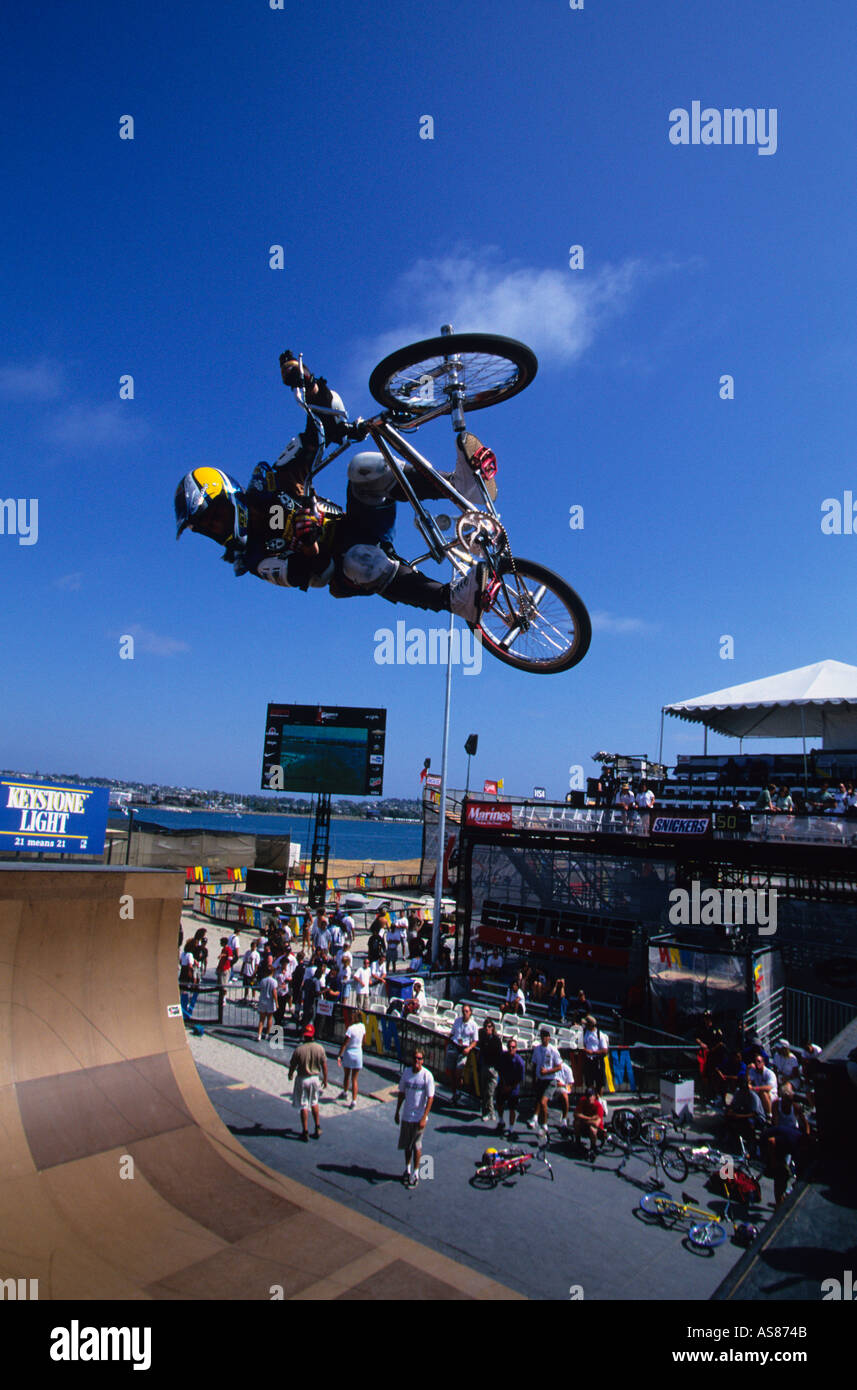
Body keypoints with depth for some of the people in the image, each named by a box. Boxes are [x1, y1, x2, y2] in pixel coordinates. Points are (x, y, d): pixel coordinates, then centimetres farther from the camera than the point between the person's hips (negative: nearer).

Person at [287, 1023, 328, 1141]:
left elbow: (292, 1066, -8)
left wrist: (290, 1075, 14)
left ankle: (305, 1132, 16)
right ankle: (318, 1128, 24)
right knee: (314, 1103, 23)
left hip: (302, 1079, -3)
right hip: (315, 1078, 3)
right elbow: (324, 1065, -4)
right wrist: (325, 1079, 11)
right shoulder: (320, 1048, -11)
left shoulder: (298, 1050, -18)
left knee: (303, 1106, 10)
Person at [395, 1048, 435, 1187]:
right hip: (406, 1116, 4)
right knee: (406, 1145, 16)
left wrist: (424, 1118, -16)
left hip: (419, 1117, -4)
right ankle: (407, 1169, 36)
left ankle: (416, 1173, 21)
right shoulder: (406, 1072, -3)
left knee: (417, 1146, 5)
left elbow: (430, 1098, -13)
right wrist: (397, 1112, 10)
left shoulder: (427, 1075, -15)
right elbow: (401, 1093, 8)